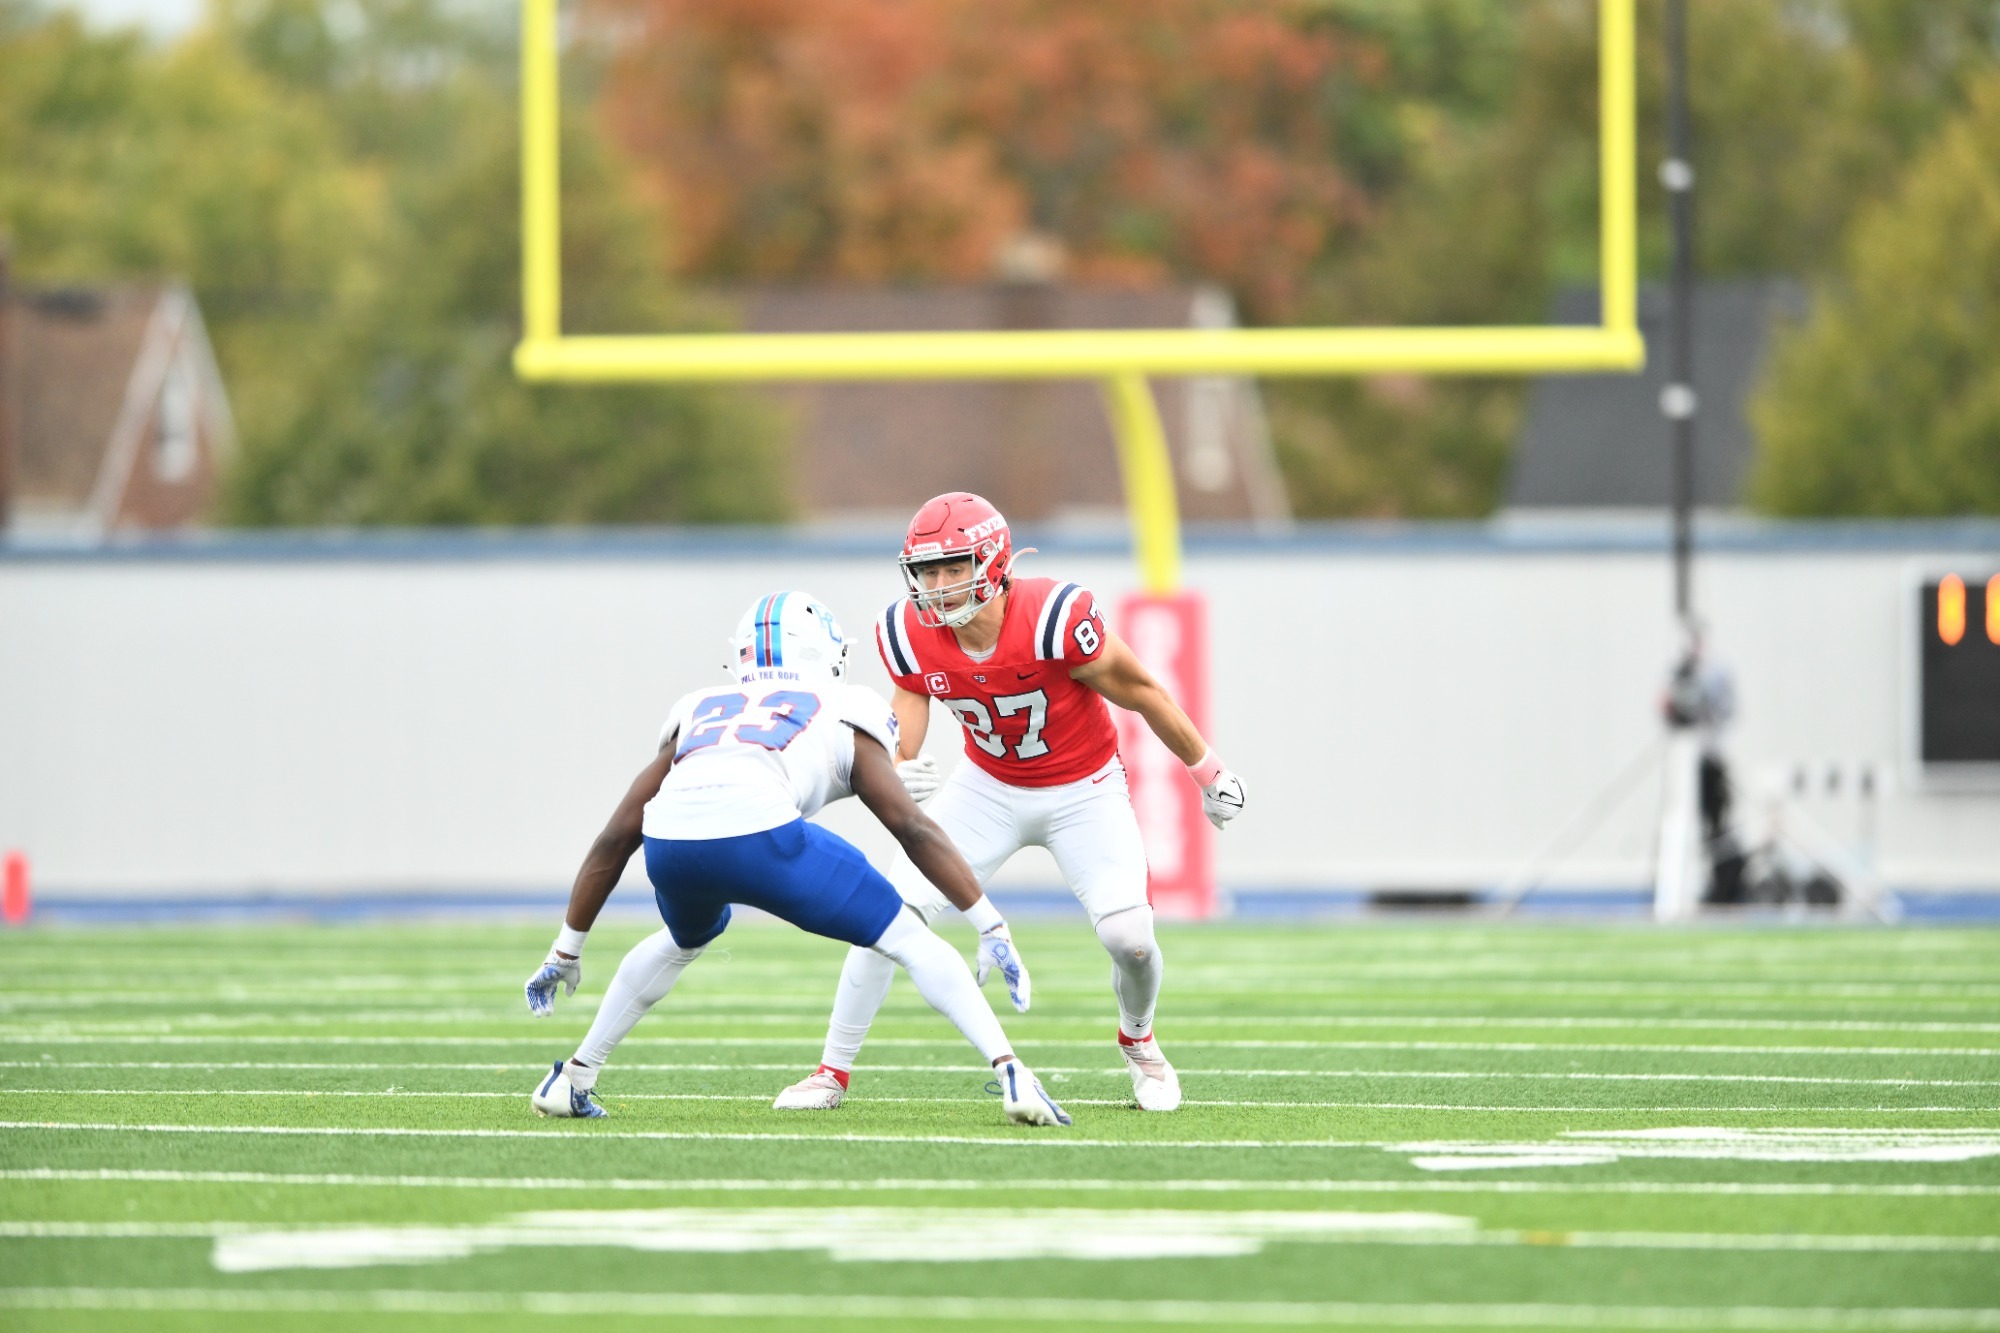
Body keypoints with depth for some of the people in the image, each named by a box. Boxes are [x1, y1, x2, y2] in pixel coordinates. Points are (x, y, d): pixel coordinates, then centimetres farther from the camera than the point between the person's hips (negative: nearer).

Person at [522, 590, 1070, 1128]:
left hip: (670, 844, 4)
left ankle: (574, 1078, 37)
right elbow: (912, 828, 17)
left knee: (685, 940, 38)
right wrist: (990, 925, 19)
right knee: (907, 940, 11)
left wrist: (567, 950, 41)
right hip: (760, 832, -4)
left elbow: (616, 838, 35)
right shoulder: (843, 715, 26)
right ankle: (1011, 1073, -3)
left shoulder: (700, 710, 36)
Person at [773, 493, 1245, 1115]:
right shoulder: (914, 637, -18)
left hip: (1083, 791, -3)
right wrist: (894, 774, -36)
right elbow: (897, 738, -10)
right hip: (990, 788, 3)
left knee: (1128, 936, -17)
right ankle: (833, 1072, 4)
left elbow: (1140, 693, -16)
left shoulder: (1053, 619, -31)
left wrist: (1208, 771, -4)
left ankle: (1138, 1041, 18)